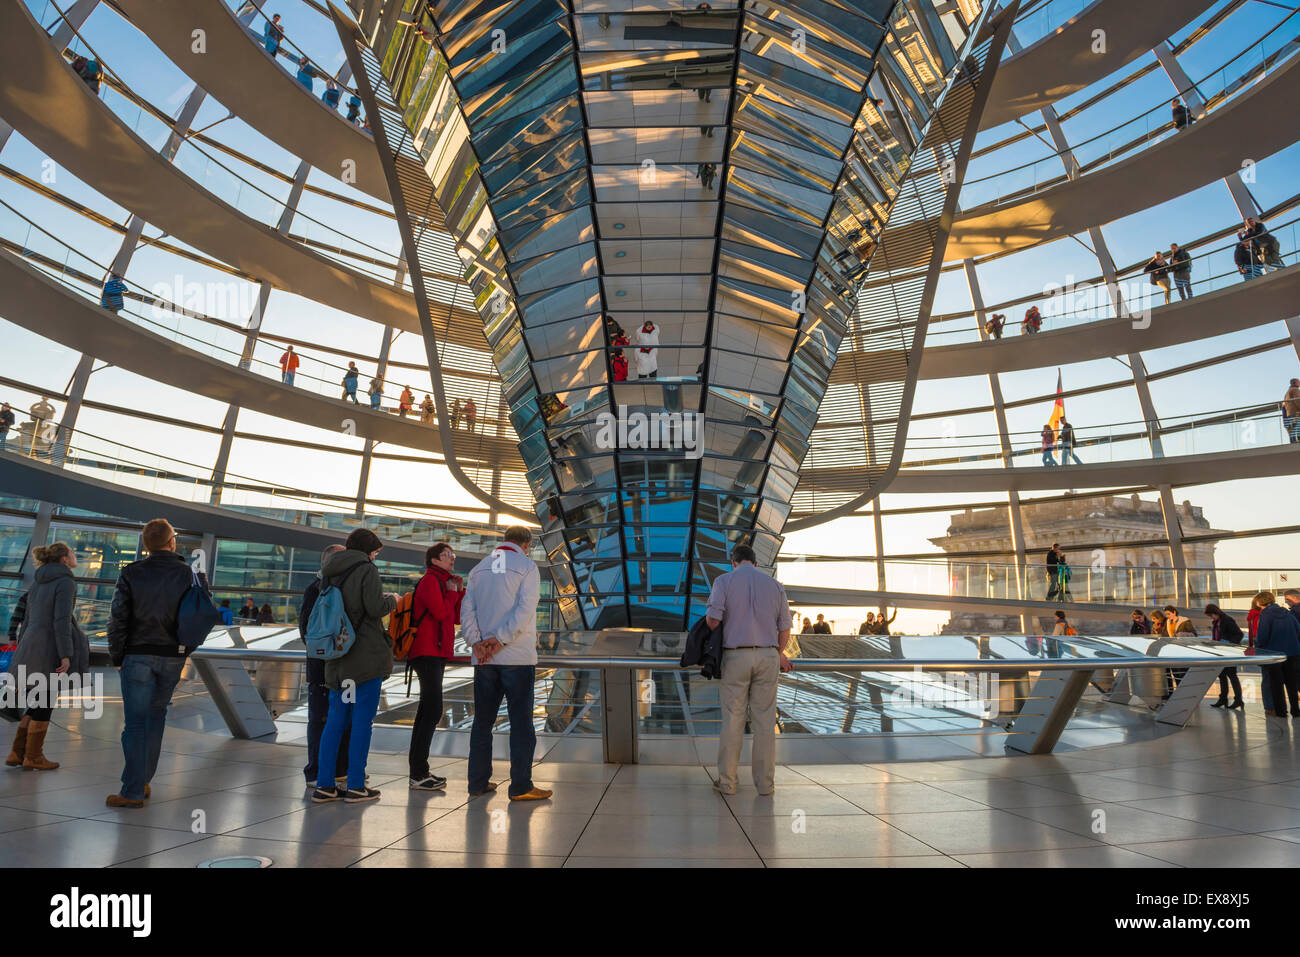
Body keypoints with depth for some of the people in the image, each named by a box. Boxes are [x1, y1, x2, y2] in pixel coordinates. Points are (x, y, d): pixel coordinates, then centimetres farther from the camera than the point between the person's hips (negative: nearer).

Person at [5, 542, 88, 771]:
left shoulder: (38, 584, 16)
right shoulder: (66, 582, -12)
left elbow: (28, 620, 19)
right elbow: (62, 619, -19)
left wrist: (24, 655, 25)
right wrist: (66, 655, -19)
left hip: (33, 649, 8)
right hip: (51, 649, -8)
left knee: (37, 703, 16)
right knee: (45, 704, 2)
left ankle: (16, 753, 17)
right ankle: (33, 757, 10)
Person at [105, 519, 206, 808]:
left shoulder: (131, 574, -5)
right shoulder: (190, 574, -1)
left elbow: (117, 618, -6)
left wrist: (116, 656, 4)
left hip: (139, 655, -2)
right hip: (173, 657, 2)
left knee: (136, 721, 2)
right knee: (157, 713, 18)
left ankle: (133, 791, 3)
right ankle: (143, 780, 23)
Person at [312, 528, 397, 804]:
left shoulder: (330, 573, 13)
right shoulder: (367, 569, -10)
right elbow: (375, 607, -17)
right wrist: (392, 600, 1)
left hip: (337, 657, 7)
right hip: (366, 656, -7)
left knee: (335, 720, 12)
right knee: (362, 721, 0)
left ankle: (324, 785, 15)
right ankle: (356, 786, 4)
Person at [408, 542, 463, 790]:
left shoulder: (442, 582, 22)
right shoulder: (430, 581, -8)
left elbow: (458, 618, 17)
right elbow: (441, 613, -22)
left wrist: (460, 590, 9)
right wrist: (452, 592, -6)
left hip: (435, 654, 11)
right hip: (428, 653, -11)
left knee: (427, 711, 12)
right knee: (433, 711, -13)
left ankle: (418, 770, 18)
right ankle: (418, 775, -11)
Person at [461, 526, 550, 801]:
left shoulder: (479, 568, 12)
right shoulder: (527, 567, -4)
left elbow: (467, 609, 5)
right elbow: (525, 609, -16)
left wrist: (476, 642, -2)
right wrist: (500, 639, -15)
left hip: (484, 659, 5)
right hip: (518, 657, -5)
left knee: (482, 721, 13)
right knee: (521, 722, 1)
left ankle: (478, 782, 19)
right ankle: (521, 786, 3)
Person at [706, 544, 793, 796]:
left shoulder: (724, 580, -1)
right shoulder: (774, 584, 8)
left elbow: (713, 619, -12)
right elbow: (785, 628, 8)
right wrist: (780, 654, 25)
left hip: (736, 656, -2)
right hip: (767, 656, 2)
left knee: (732, 720, 5)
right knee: (765, 720, 8)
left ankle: (726, 782, 10)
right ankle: (765, 782, 13)